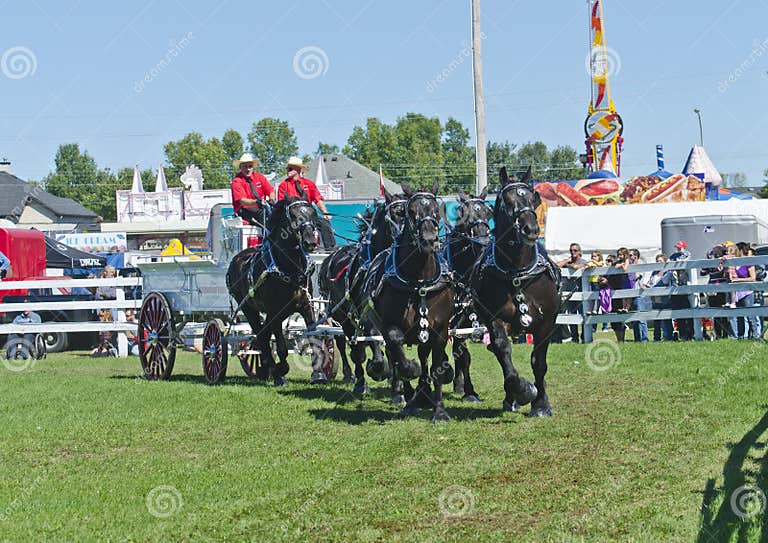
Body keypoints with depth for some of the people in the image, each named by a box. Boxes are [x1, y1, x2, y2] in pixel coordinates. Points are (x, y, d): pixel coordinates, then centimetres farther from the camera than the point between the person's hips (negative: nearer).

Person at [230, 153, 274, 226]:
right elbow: (242, 201, -16)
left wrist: (271, 199, -18)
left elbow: (271, 192, 5)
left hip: (260, 209, 5)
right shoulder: (237, 181, -4)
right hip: (244, 211, -5)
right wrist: (256, 202, -33)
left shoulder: (259, 177, 11)